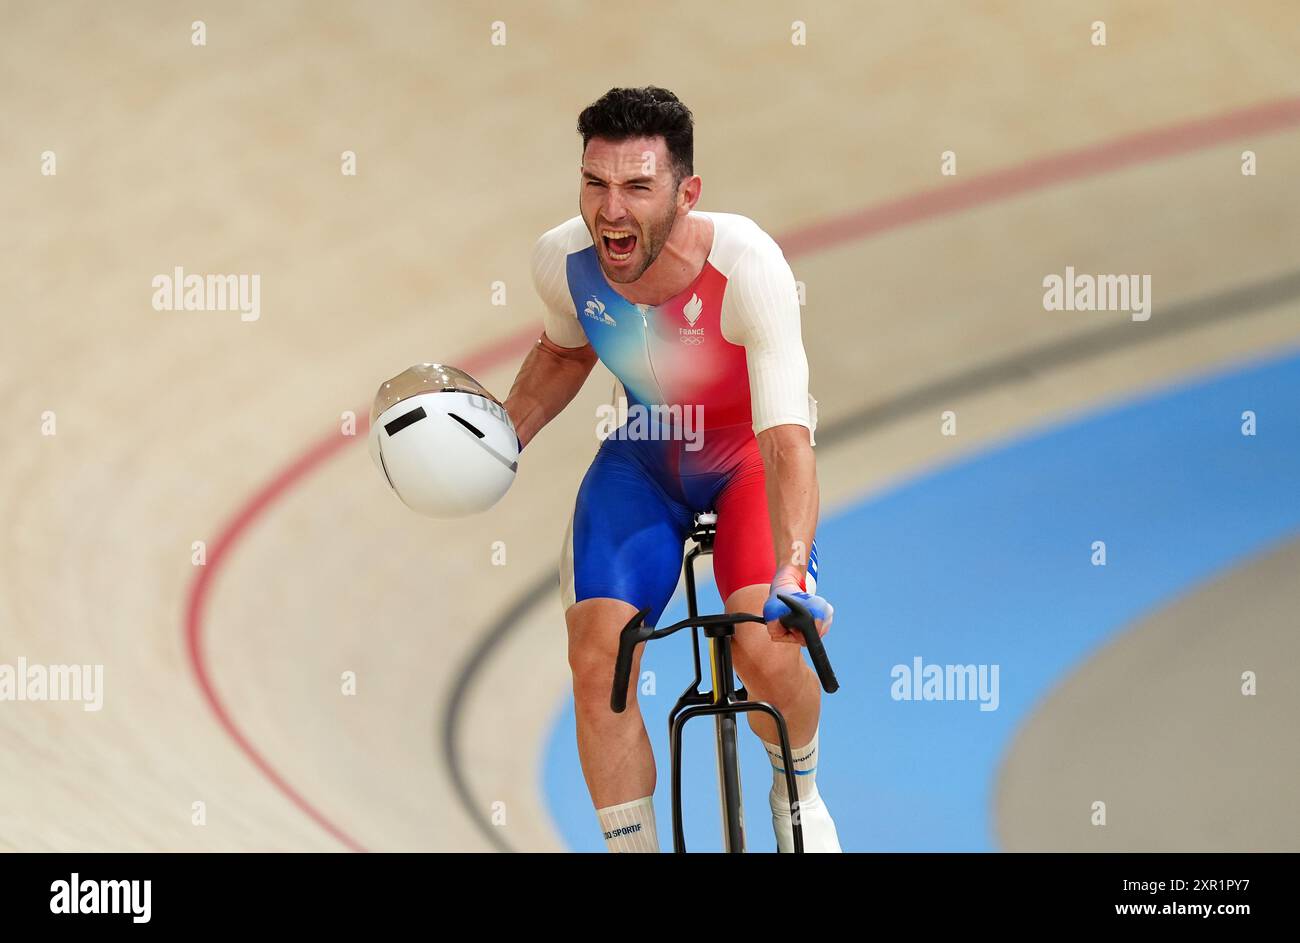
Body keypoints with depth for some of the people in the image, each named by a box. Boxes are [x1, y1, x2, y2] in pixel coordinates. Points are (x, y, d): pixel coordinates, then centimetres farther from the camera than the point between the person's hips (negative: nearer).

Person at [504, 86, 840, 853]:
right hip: (643, 456, 4)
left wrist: (791, 572, -53)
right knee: (597, 656, -15)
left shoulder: (746, 264, -35)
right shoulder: (562, 260, -21)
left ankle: (799, 791, 10)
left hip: (749, 453, -3)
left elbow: (787, 439, -40)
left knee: (765, 652, -25)